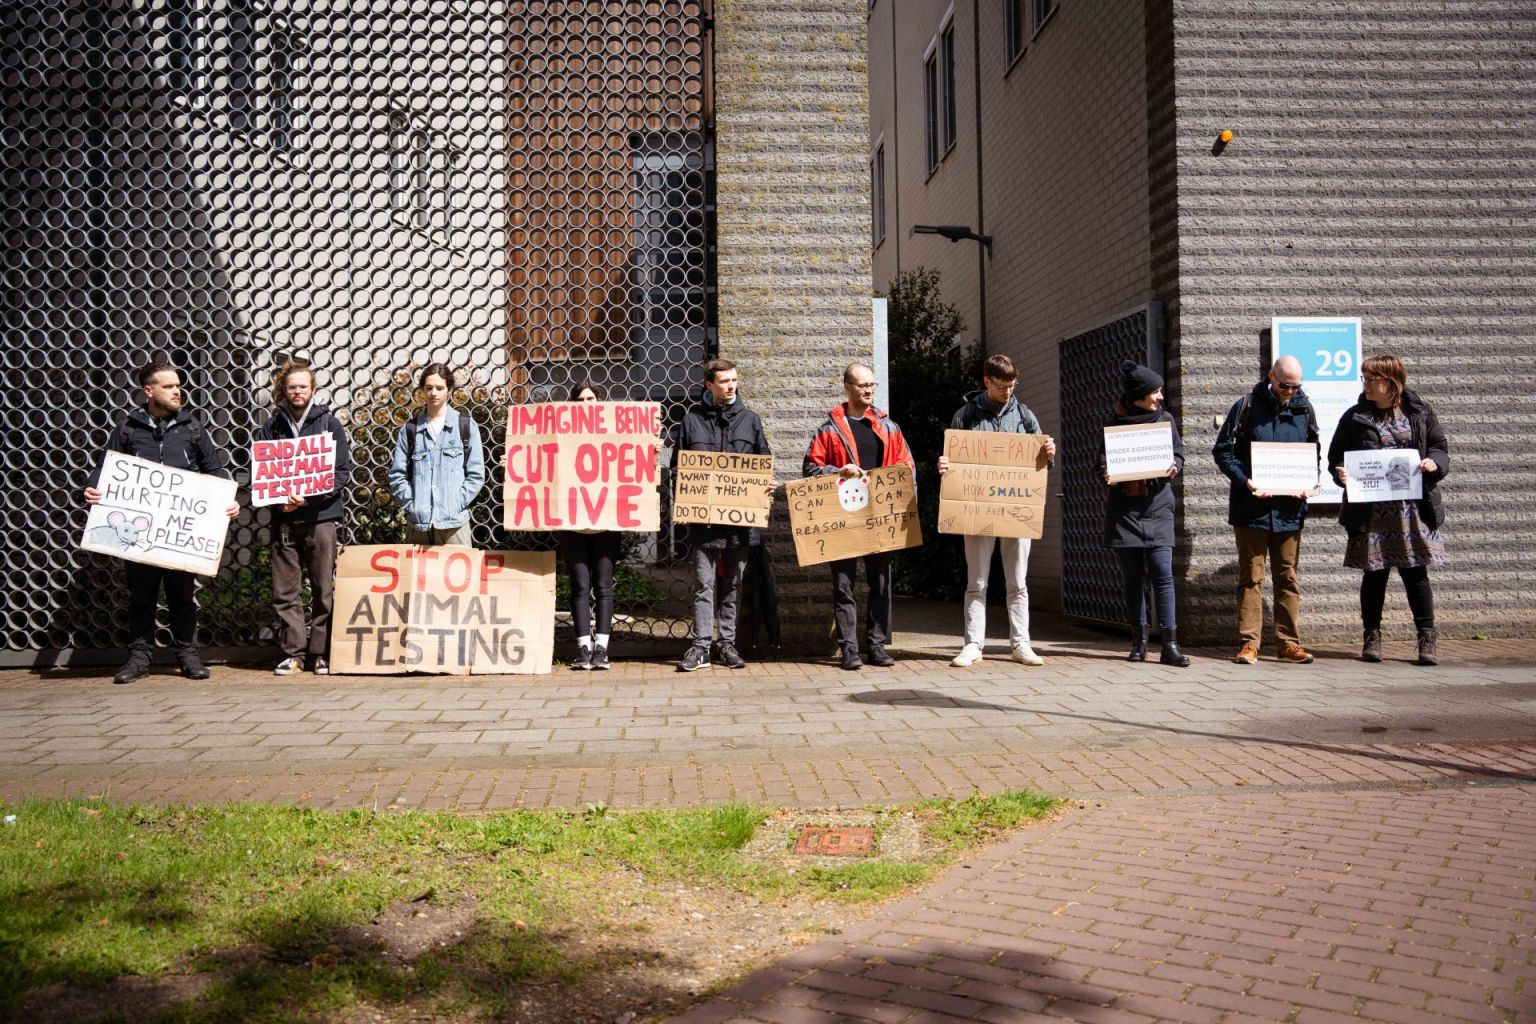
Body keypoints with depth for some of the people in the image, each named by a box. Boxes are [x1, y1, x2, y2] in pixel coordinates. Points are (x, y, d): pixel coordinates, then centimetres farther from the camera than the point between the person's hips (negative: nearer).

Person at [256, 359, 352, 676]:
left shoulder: (329, 424, 4)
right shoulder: (271, 428, 9)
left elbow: (343, 471, -1)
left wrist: (310, 497, -14)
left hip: (320, 517, -2)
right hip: (283, 519, 2)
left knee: (324, 590, 1)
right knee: (285, 591, 3)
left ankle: (321, 653, 9)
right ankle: (293, 652, 11)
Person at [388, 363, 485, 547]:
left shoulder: (466, 426, 5)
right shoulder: (409, 429, 8)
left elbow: (476, 475, 2)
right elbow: (397, 475, 8)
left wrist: (455, 504, -7)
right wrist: (412, 505, -4)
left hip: (454, 521, -1)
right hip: (417, 522, 1)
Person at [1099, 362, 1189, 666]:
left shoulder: (1165, 419, 8)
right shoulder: (1114, 422, 3)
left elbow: (1178, 455, 10)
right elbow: (1103, 459, 4)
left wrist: (1173, 468, -13)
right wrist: (1106, 473, -19)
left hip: (1157, 506, 0)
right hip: (1123, 508, 0)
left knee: (1162, 573, -8)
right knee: (1133, 577, 6)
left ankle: (1170, 644, -7)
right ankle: (1138, 641, 15)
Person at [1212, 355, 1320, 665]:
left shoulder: (1304, 410, 7)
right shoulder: (1247, 406, -3)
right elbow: (1222, 450, -3)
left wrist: (1309, 483, -4)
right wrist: (1245, 481, -17)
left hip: (1289, 509, 3)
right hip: (1252, 506, -3)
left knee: (1288, 577, 7)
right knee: (1251, 577, 0)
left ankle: (1288, 643, 13)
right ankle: (1249, 644, 3)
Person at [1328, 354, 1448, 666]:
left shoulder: (1420, 412, 6)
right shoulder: (1354, 417, 5)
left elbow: (1441, 449, 11)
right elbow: (1335, 456, 8)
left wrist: (1433, 463, -11)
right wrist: (1341, 473, -13)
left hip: (1413, 508, 0)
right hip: (1370, 510, 0)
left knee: (1416, 573, 1)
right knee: (1374, 574, 4)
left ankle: (1427, 640, 8)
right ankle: (1372, 637, 15)